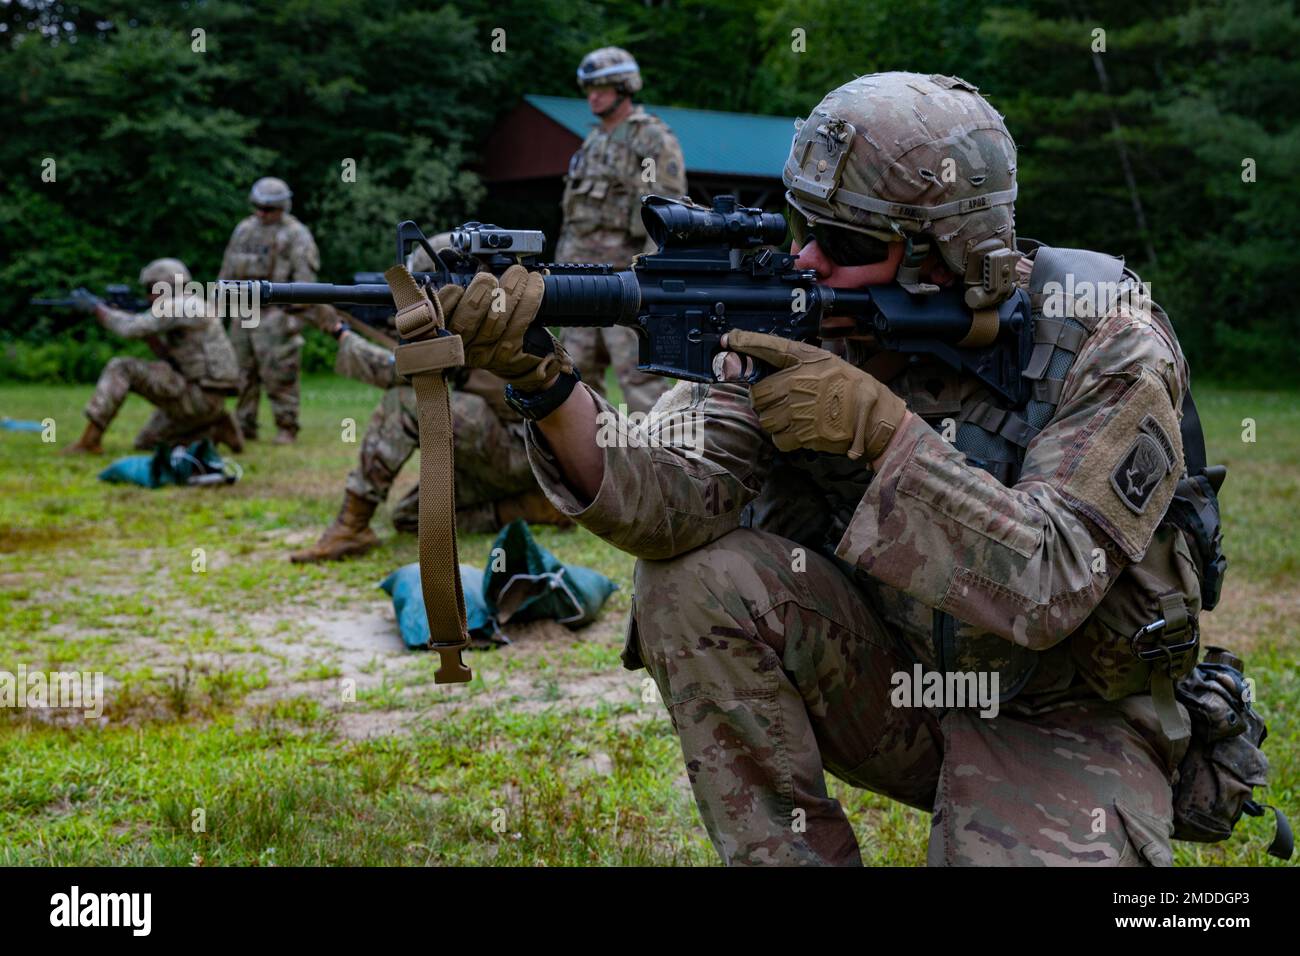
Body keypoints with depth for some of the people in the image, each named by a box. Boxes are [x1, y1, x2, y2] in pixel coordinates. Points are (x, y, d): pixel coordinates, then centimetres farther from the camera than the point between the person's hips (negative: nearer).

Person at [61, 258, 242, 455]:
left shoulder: (179, 306, -11)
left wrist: (96, 307, 0)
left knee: (120, 368, -8)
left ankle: (89, 441, -8)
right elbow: (171, 358, 22)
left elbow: (129, 328, -14)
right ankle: (216, 429, 9)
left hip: (198, 397, -10)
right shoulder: (190, 309, 20)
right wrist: (147, 334, 13)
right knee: (145, 442, 18)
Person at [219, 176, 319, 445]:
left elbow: (305, 274, -11)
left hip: (276, 313, -6)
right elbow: (229, 268, 22)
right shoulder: (244, 229, 15)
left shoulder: (296, 234, -4)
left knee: (278, 373, -8)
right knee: (243, 372, 8)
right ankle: (245, 427, 16)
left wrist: (298, 309, -19)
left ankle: (286, 428, -1)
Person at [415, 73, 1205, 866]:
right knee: (698, 577, -20)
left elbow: (1048, 588, -31)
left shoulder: (1110, 348, -19)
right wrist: (545, 380, -38)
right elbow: (678, 503, -21)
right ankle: (798, 853, -6)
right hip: (891, 676, 4)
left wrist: (882, 428, -38)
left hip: (1062, 724, -3)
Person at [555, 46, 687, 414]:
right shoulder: (593, 141, 19)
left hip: (624, 268, -8)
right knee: (578, 367, 9)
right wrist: (562, 261, 18)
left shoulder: (654, 139, -6)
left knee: (637, 371, -9)